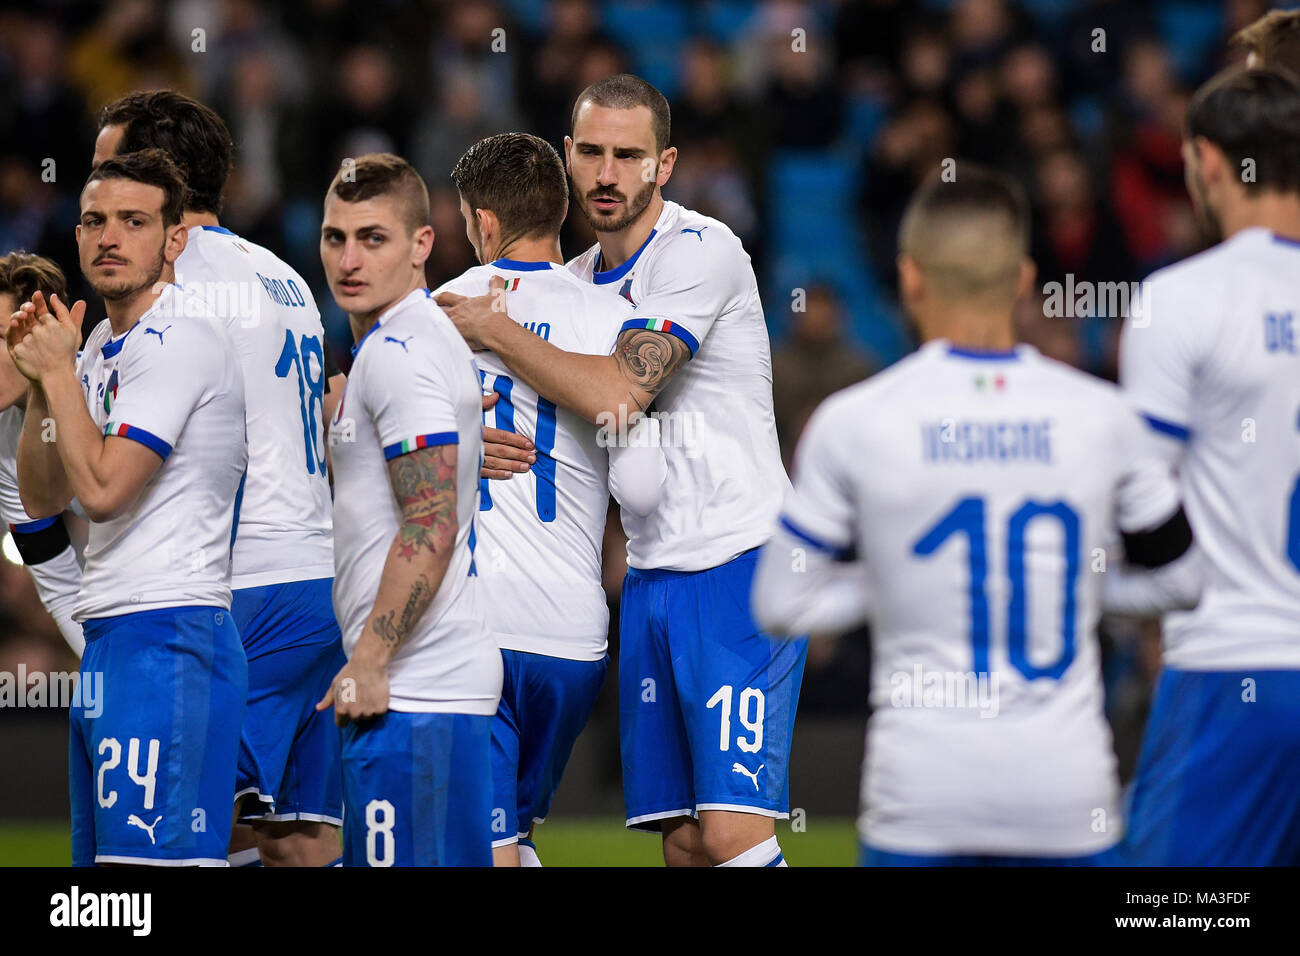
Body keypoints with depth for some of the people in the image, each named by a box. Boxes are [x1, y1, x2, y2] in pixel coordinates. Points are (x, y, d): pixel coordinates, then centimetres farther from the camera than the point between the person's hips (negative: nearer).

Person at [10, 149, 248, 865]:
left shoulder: (179, 338, -12)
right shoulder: (103, 346, 18)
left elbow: (102, 489, -18)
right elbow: (42, 498, 19)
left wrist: (59, 374, -7)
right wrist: (39, 384, 7)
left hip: (166, 636, -10)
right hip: (108, 639, 10)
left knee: (146, 856, -15)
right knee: (100, 858, 9)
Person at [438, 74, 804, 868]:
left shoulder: (700, 251, -11)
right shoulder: (579, 281, 15)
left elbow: (618, 394, -22)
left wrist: (492, 329, -11)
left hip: (741, 567, -8)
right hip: (653, 577, 8)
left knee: (733, 832, -17)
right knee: (681, 841, 4)